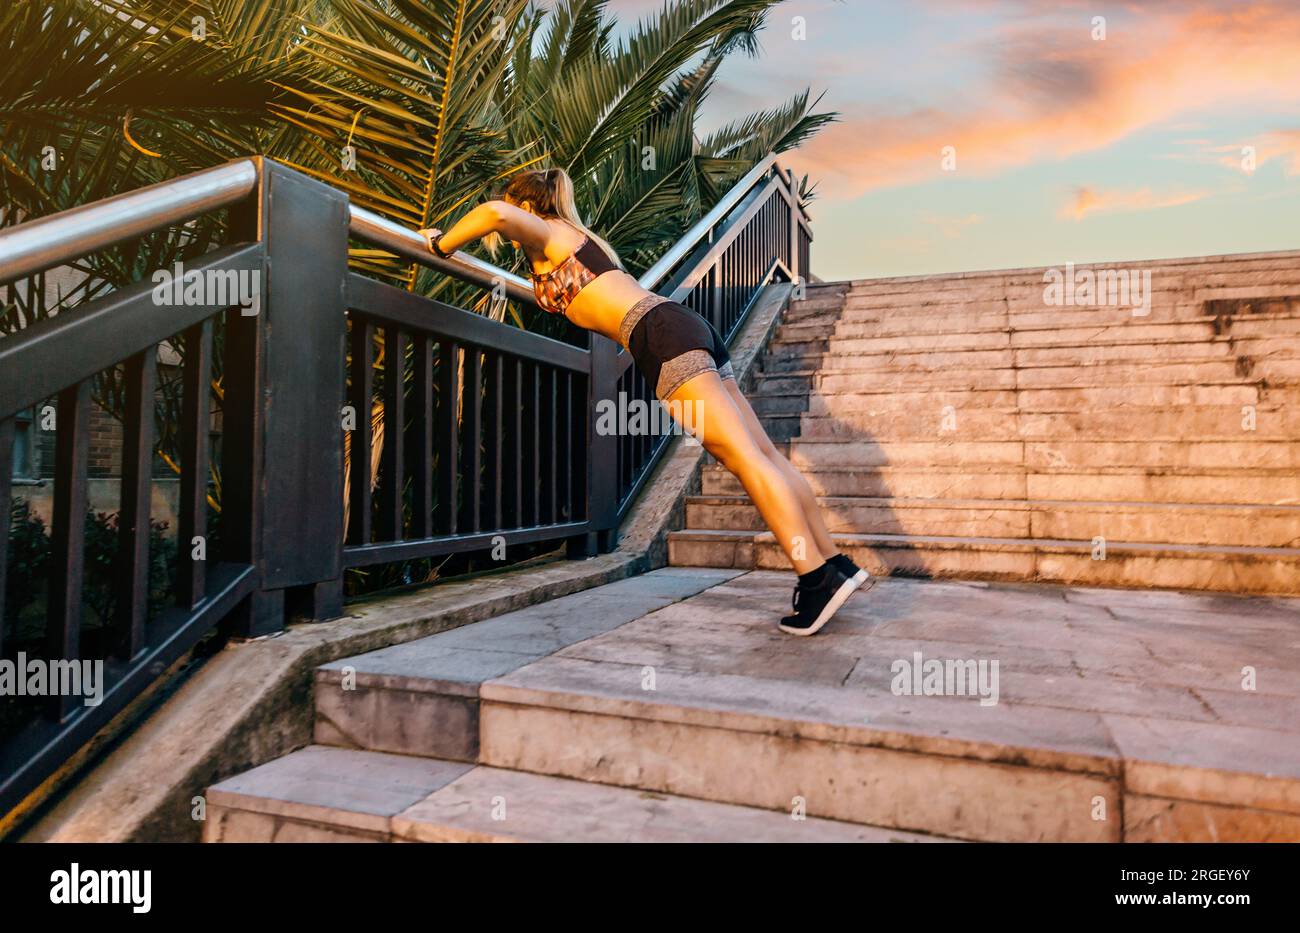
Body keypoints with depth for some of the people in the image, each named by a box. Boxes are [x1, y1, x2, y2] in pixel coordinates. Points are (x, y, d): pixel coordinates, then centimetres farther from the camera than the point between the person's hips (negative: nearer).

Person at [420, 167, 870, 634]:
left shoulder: (545, 232, 8)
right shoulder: (581, 238, 33)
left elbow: (494, 212, -13)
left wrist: (441, 245, 4)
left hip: (663, 334, -9)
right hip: (690, 329, 9)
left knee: (746, 457, -15)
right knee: (763, 453, 3)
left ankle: (817, 578, -17)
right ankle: (834, 561, 5)